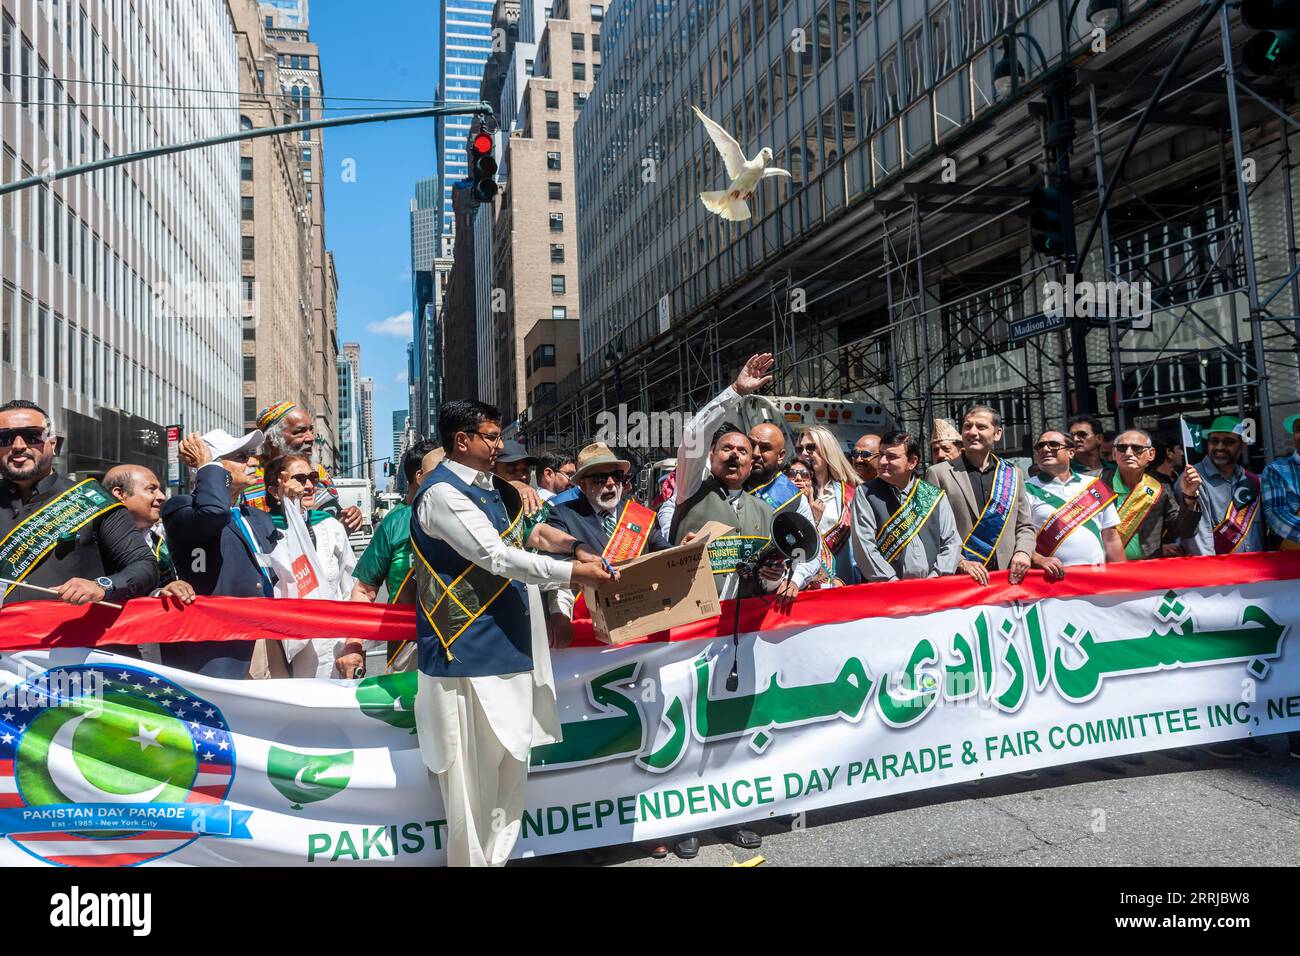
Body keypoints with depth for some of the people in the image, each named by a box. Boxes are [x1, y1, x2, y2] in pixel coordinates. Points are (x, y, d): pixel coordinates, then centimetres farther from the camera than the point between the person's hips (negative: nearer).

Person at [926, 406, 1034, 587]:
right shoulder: (939, 473, 1)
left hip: (1008, 576, 3)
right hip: (958, 577, -3)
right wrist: (960, 562, -13)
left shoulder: (1013, 475, 13)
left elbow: (1025, 527, 17)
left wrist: (1022, 552, -2)